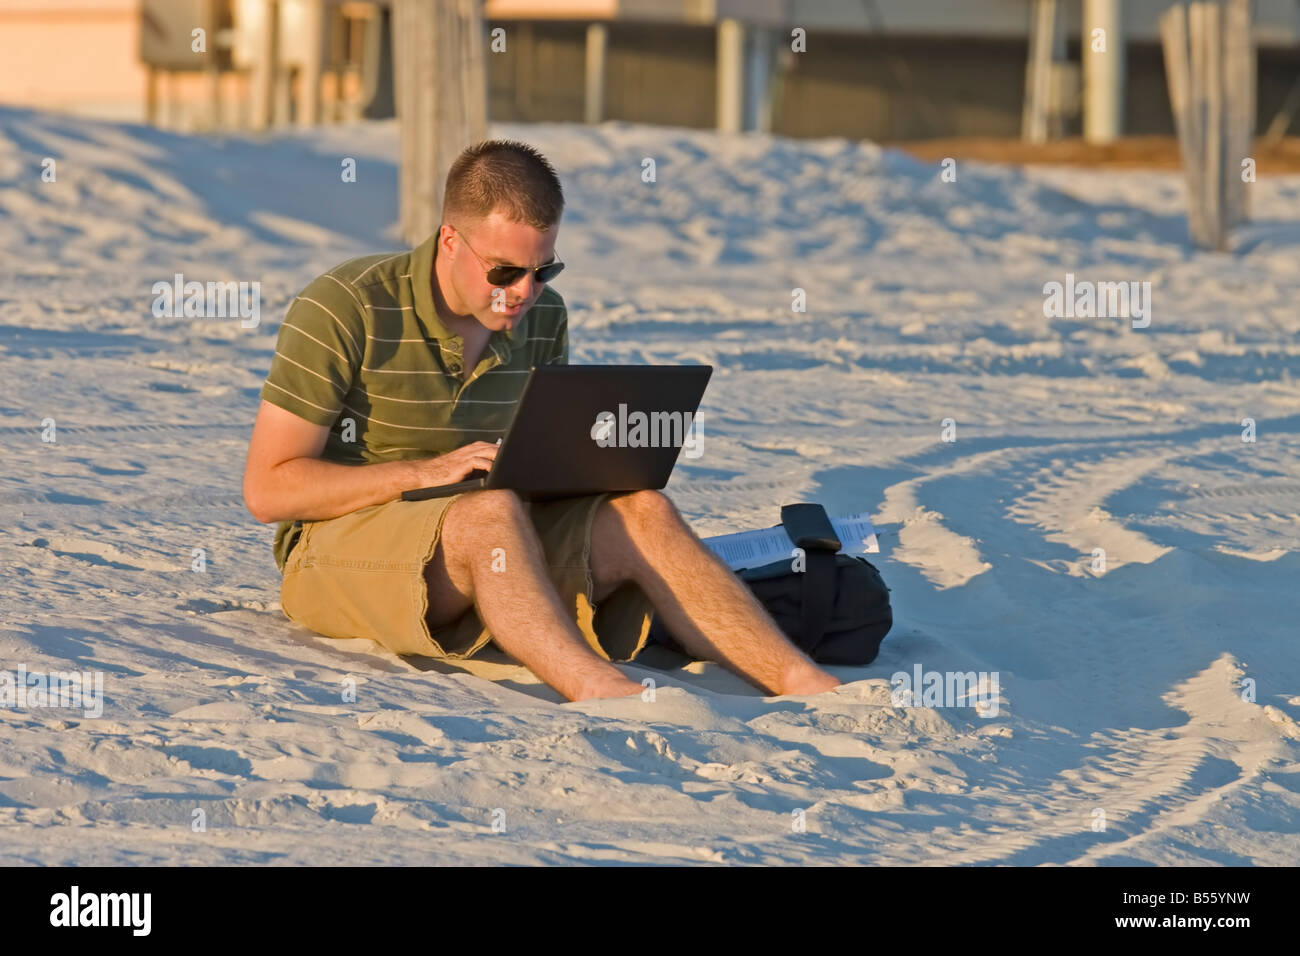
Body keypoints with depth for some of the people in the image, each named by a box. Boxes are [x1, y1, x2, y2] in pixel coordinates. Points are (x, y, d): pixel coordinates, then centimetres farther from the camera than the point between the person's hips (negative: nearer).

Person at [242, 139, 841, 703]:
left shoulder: (541, 317, 6)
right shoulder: (344, 310, -12)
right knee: (492, 513, -37)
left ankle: (798, 679, -38)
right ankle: (600, 692, -60)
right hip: (336, 547, -5)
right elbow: (267, 490, -14)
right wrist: (428, 472, -22)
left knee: (641, 513, -21)